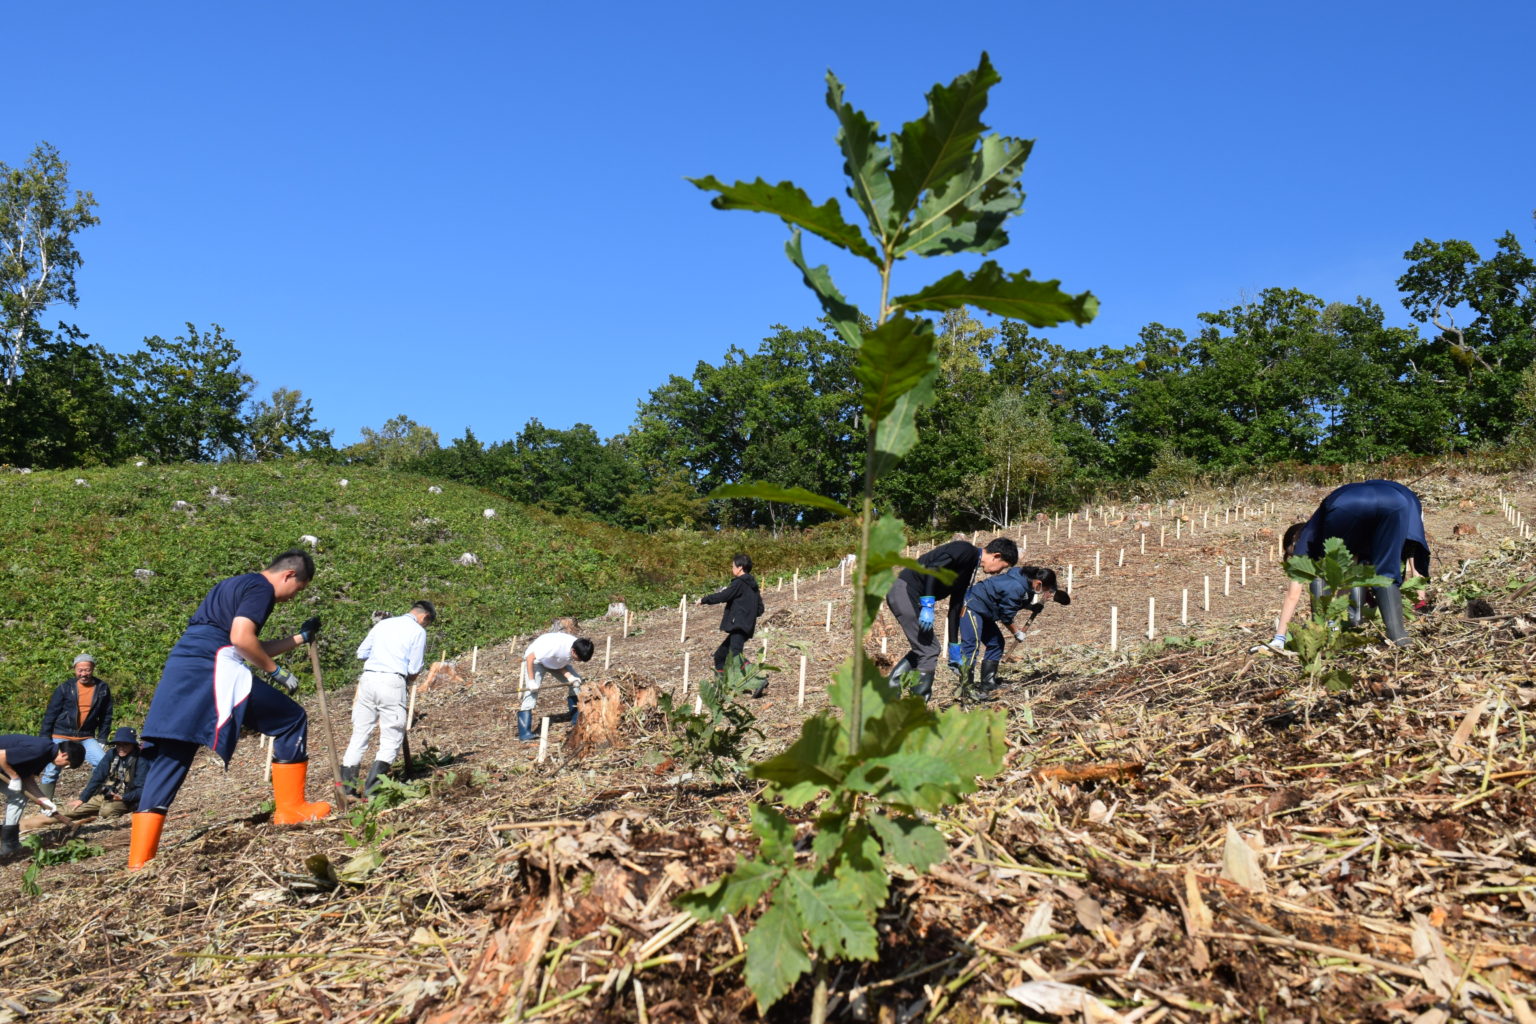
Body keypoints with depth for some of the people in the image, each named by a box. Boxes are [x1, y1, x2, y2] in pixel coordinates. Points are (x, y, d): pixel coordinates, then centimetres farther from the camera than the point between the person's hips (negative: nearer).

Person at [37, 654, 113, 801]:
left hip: (86, 738, 1)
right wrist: (44, 739, -4)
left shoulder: (103, 689, 2)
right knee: (51, 772, -3)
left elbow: (106, 717, 9)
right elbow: (50, 714, -1)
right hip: (61, 737, -1)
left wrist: (102, 740, 4)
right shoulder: (65, 688, -4)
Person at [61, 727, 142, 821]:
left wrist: (122, 797, -28)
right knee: (72, 809, -6)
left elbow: (141, 789, -16)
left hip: (126, 799, -6)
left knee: (107, 810, -37)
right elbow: (97, 777, 4)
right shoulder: (112, 755, 1)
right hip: (105, 795, 6)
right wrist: (82, 799, 0)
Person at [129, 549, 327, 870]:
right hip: (212, 668, -9)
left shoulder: (237, 584, 30)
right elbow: (241, 637, -14)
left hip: (178, 671, 9)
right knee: (291, 720, 5)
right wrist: (275, 671, -3)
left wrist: (300, 637, 40)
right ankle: (291, 810, 9)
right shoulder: (261, 587, 0)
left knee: (164, 767, 7)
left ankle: (139, 863, 2)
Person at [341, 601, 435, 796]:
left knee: (360, 732, 10)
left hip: (368, 678, 5)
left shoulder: (383, 624, 18)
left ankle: (346, 783, 8)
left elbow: (361, 652, 17)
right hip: (392, 681, -5)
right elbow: (414, 670, -2)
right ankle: (372, 784, -8)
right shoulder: (418, 631, 2)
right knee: (392, 736, 2)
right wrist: (408, 681, 17)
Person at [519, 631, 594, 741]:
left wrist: (570, 677, -27)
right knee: (532, 692, -21)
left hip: (555, 662, 7)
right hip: (535, 659, -7)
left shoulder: (578, 648, -22)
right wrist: (531, 681, -31)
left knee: (576, 682, -3)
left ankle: (577, 720, 8)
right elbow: (530, 657, -32)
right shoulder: (555, 646, -42)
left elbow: (561, 665, -10)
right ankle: (525, 733, -20)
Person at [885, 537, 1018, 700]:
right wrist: (928, 605, -23)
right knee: (928, 651, -8)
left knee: (926, 647, 18)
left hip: (911, 596, 10)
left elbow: (955, 607, 23)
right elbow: (932, 568, -22)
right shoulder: (966, 550, -9)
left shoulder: (968, 570, 20)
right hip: (905, 590, -10)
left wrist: (954, 651, 24)